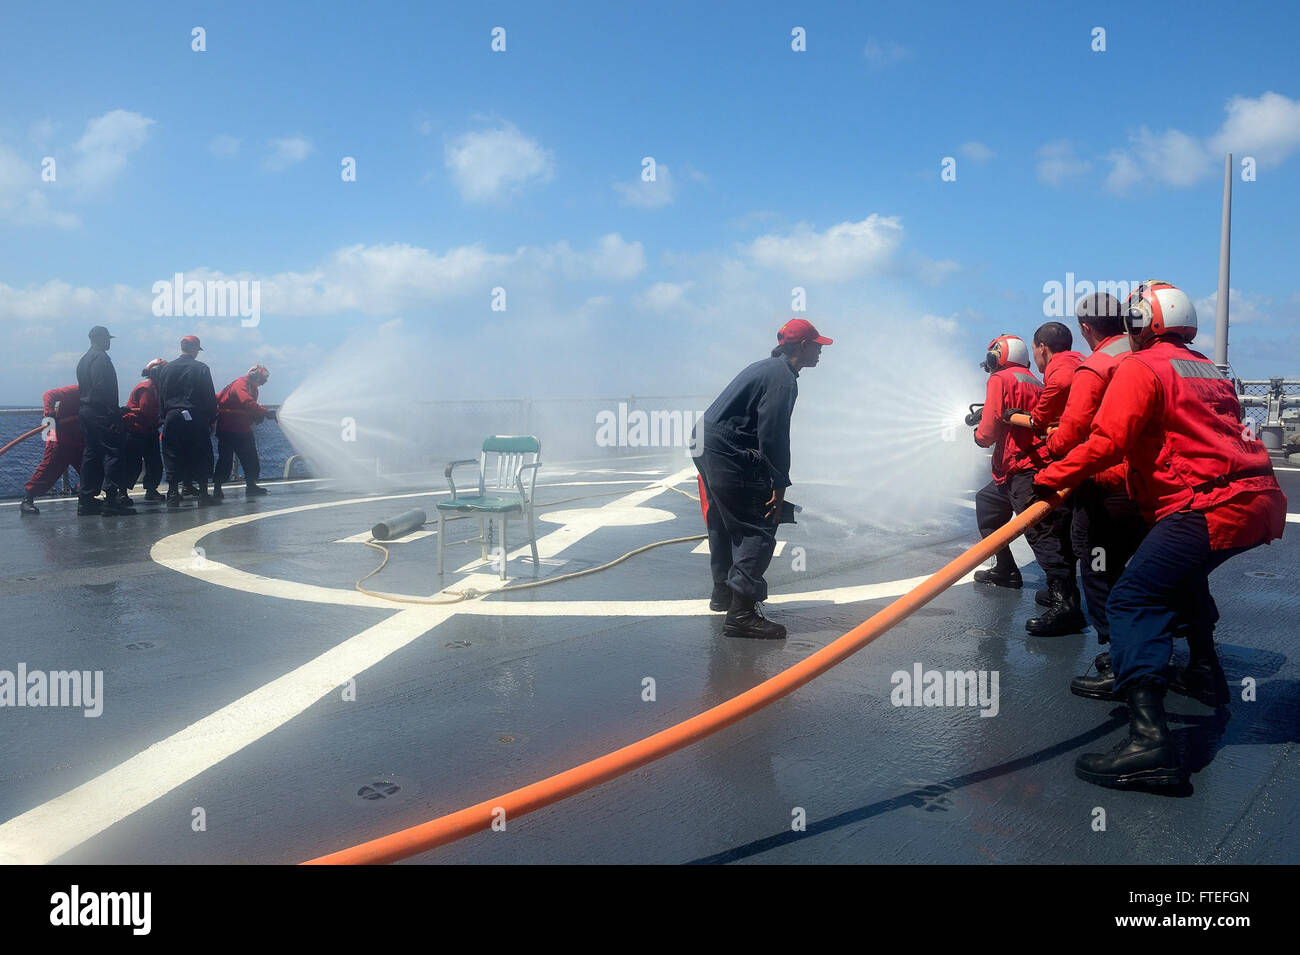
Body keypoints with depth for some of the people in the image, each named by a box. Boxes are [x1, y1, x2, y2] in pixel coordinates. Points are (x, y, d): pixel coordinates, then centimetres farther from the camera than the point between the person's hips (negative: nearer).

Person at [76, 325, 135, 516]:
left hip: (85, 411, 10)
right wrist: (114, 414, -21)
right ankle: (112, 498, -17)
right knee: (115, 451, -11)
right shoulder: (101, 358, -10)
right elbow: (103, 388, -19)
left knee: (91, 454, 11)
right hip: (101, 412, -10)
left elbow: (82, 388, 22)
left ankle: (86, 499, 11)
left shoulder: (83, 360, 21)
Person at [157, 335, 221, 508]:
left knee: (172, 458, 5)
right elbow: (210, 397, -4)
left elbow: (161, 397, 9)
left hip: (172, 418, 3)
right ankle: (203, 495, 4)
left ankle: (173, 495, 3)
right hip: (196, 419, -3)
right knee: (201, 456, 4)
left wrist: (165, 416, 15)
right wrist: (212, 419, 3)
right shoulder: (201, 368, -4)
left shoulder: (167, 368, 6)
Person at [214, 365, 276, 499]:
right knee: (225, 459, -7)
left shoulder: (253, 389, 12)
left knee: (251, 459, 6)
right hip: (228, 429, -9)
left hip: (243, 429, 9)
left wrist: (257, 417, -6)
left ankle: (251, 485, 12)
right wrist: (266, 412, -40)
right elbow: (247, 403, -34)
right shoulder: (240, 384, -17)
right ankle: (217, 488, 0)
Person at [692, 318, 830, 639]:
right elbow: (772, 436, -19)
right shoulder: (783, 378, -13)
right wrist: (779, 486, -15)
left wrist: (773, 480, 26)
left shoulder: (769, 369, 20)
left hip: (708, 449, 11)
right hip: (729, 455, -11)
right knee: (759, 530, -9)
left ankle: (723, 593, 36)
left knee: (724, 524, 22)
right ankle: (741, 613, -13)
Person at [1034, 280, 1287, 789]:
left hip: (1210, 508, -9)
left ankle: (1149, 738, -31)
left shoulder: (1141, 368, -3)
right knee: (1182, 570, 35)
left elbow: (1107, 441, -16)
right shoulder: (1210, 371, 24)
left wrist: (1049, 479, -8)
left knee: (1133, 600, -16)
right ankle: (1205, 667, 48)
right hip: (1259, 501, 10)